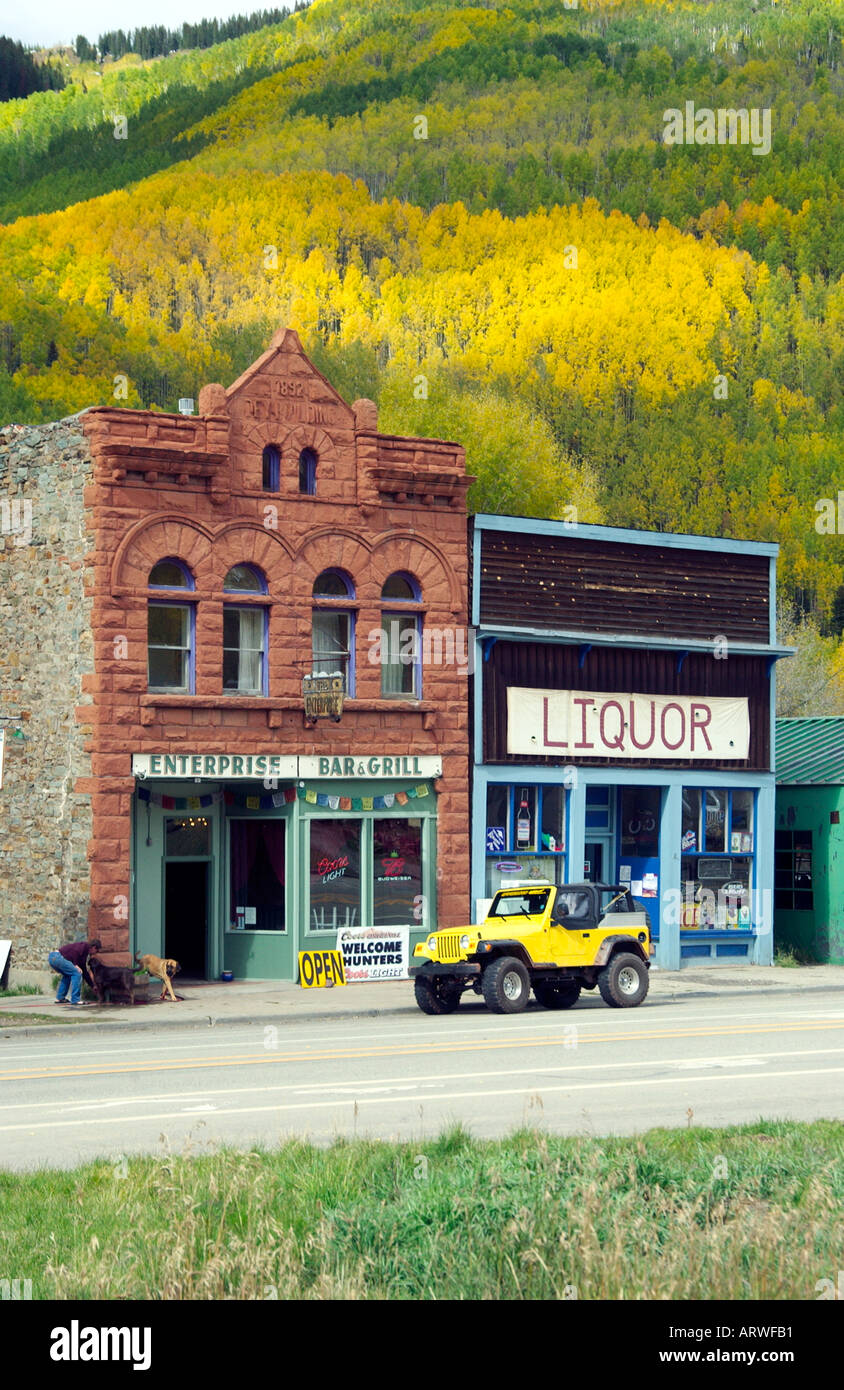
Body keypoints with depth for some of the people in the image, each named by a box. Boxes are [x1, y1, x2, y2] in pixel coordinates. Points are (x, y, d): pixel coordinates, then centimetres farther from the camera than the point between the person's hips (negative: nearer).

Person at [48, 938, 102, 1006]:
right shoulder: (85, 945, 2)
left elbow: (84, 971, 35)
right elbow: (75, 951, -18)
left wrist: (92, 985, 38)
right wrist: (75, 964, -10)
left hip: (51, 957, 10)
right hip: (57, 956, -10)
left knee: (67, 975, 30)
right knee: (77, 974, -7)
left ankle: (60, 998, 27)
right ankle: (75, 1000, -6)